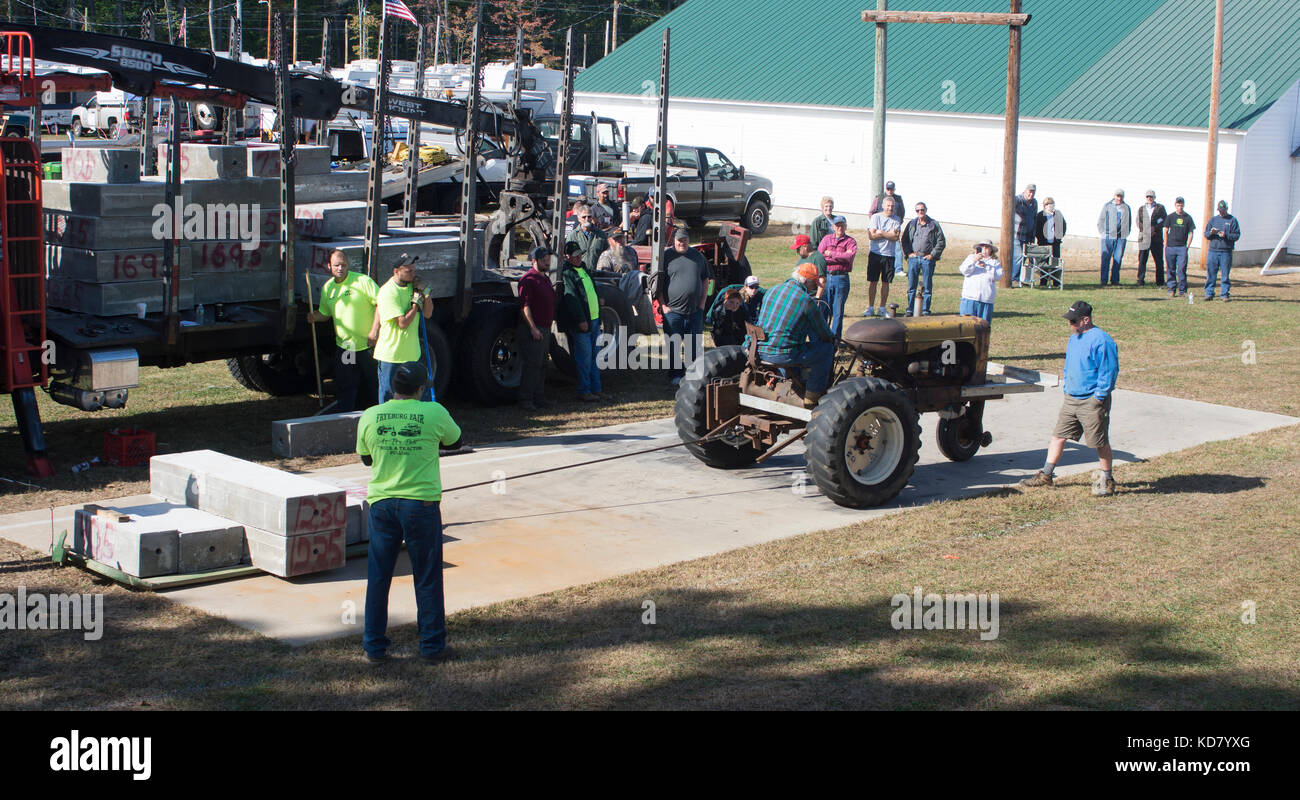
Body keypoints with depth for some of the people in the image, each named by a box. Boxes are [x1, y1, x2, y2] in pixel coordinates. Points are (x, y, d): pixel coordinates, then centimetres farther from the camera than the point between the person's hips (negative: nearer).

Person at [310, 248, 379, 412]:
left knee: (373, 388, 6)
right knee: (344, 391, 4)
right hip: (344, 346, 4)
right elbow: (325, 313, 21)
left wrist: (374, 332, -17)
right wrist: (315, 317, -3)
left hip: (367, 345, -4)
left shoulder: (362, 281, -10)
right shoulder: (327, 287, 8)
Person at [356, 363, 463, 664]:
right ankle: (432, 645, 14)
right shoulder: (433, 413, -7)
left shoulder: (370, 416, 0)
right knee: (427, 578, 7)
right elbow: (455, 441, 12)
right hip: (421, 503, -2)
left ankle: (374, 646, 15)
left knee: (378, 576, 10)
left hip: (381, 502, 2)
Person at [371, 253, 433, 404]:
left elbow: (428, 314, 8)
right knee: (388, 397, 5)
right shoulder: (388, 291, -19)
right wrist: (416, 302, -12)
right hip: (391, 356, -7)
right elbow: (403, 323, -22)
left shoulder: (413, 285, 4)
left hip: (412, 353, 7)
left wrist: (425, 293, -6)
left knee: (423, 392, 13)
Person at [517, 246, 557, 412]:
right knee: (532, 365, -9)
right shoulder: (528, 279, -12)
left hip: (545, 329, 9)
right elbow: (525, 306, -18)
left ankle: (539, 397, 19)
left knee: (542, 365, 13)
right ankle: (525, 400, -7)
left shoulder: (545, 278, 19)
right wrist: (533, 328, -24)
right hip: (532, 331, -9)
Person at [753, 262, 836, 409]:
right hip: (783, 355, -8)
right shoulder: (806, 300, -9)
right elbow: (824, 333, 0)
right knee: (826, 347, 8)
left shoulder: (771, 292, 12)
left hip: (761, 351, 8)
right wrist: (832, 338, 25)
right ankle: (811, 398, 11)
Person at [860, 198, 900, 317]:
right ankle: (870, 308, 7)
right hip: (875, 253, -1)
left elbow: (896, 237, -9)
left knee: (885, 282, 5)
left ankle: (882, 308, 14)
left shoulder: (897, 220, 5)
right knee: (872, 281, 0)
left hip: (889, 255, 1)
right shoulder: (875, 217, 3)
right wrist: (890, 234, -8)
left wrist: (881, 233, -11)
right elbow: (872, 235, -8)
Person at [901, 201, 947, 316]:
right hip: (913, 258, 2)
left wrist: (933, 255, -4)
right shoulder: (911, 224, 9)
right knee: (911, 286, 4)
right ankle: (910, 310, 11)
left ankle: (925, 311, 8)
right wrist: (909, 252, 2)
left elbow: (941, 241, 3)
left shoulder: (934, 225, 2)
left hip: (928, 259, -2)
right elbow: (904, 240, 15)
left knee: (927, 287, 2)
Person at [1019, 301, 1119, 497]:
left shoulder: (1101, 340, -16)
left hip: (1092, 401, -8)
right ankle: (1046, 475, 15)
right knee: (1058, 436, 8)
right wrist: (1067, 391, 17)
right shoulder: (1074, 338, 12)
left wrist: (1098, 397, -16)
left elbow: (1109, 372, -16)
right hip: (1071, 399, 8)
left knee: (1100, 442, 1)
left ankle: (1106, 480, 14)